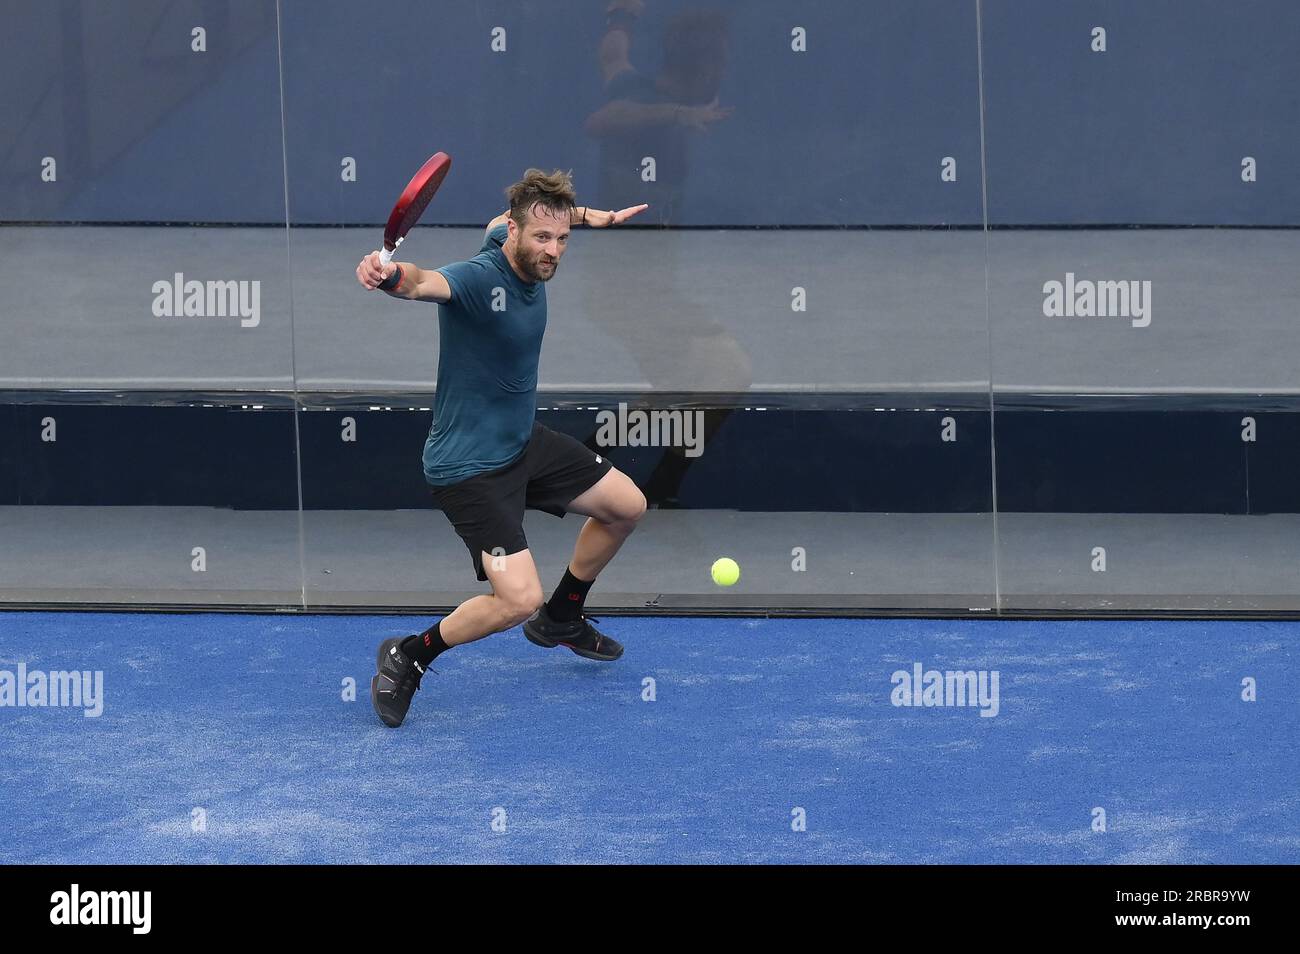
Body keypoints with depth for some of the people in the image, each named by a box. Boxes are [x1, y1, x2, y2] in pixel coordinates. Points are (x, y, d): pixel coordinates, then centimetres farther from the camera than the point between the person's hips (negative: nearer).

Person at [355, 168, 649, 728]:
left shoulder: (528, 258, -4)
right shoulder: (479, 278, -30)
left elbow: (499, 221, 22)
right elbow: (424, 282, -54)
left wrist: (589, 215, 17)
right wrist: (389, 276, -76)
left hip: (522, 442, 10)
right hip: (468, 466, -10)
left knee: (626, 505, 21)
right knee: (518, 599, -20)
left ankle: (561, 618, 42)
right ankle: (407, 656, 3)